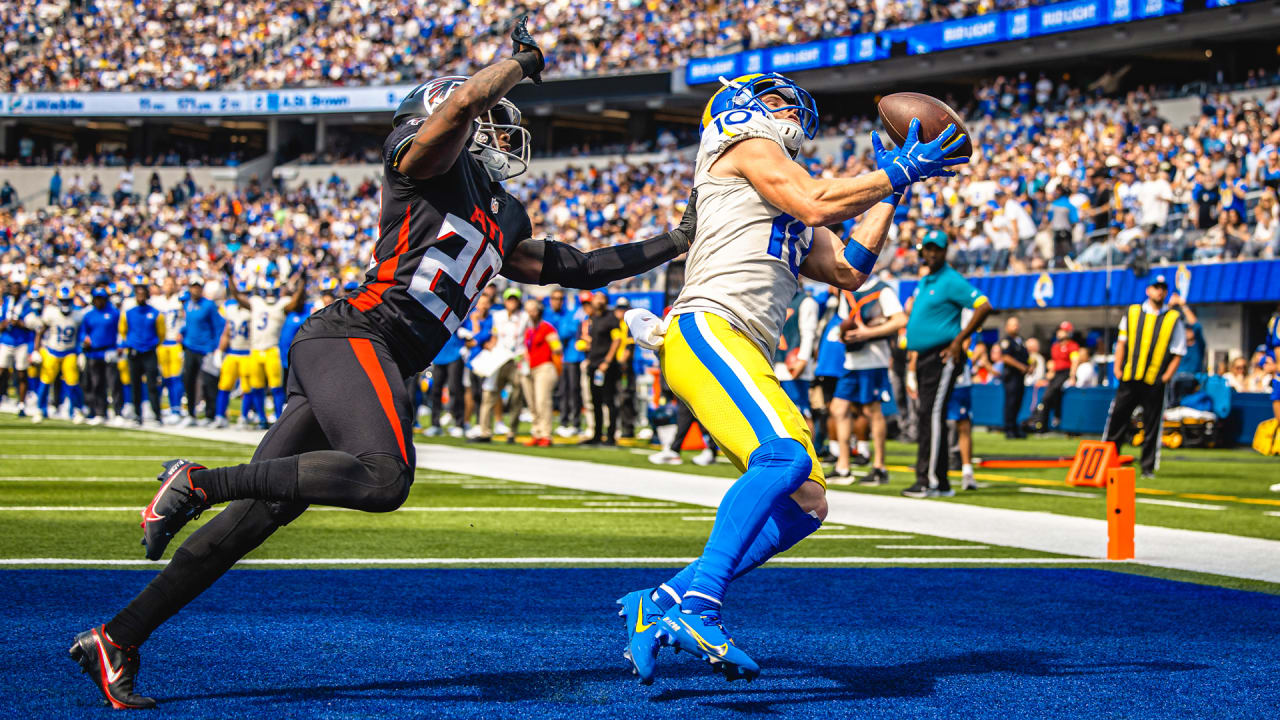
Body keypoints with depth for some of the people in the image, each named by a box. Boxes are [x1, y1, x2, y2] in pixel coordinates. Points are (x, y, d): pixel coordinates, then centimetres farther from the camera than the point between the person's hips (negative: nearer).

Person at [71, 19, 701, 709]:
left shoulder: (506, 224, 27)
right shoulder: (430, 164, 3)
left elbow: (576, 268, 33)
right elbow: (466, 99, -16)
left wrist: (675, 243, 31)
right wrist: (519, 61, 1)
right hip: (351, 336, -9)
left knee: (260, 512, 1)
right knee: (383, 478, -29)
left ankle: (117, 639, 1)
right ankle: (198, 482, -20)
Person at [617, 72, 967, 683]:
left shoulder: (787, 214, 35)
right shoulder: (747, 144, 10)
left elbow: (849, 269, 32)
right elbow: (817, 204, -5)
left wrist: (887, 193, 31)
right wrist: (896, 174, 4)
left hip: (745, 356, 10)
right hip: (707, 330, -9)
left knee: (804, 507, 2)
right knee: (785, 457, -31)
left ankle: (659, 606, 0)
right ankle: (697, 606, -38)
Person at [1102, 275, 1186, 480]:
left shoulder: (1174, 319, 7)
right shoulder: (1132, 313, 12)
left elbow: (1178, 352, 5)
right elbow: (1121, 342, 13)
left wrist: (1167, 376, -7)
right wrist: (1117, 367, 2)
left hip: (1155, 383, -1)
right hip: (1128, 379, 1)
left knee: (1152, 427, 1)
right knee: (1117, 420, 1)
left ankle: (1148, 468, 7)